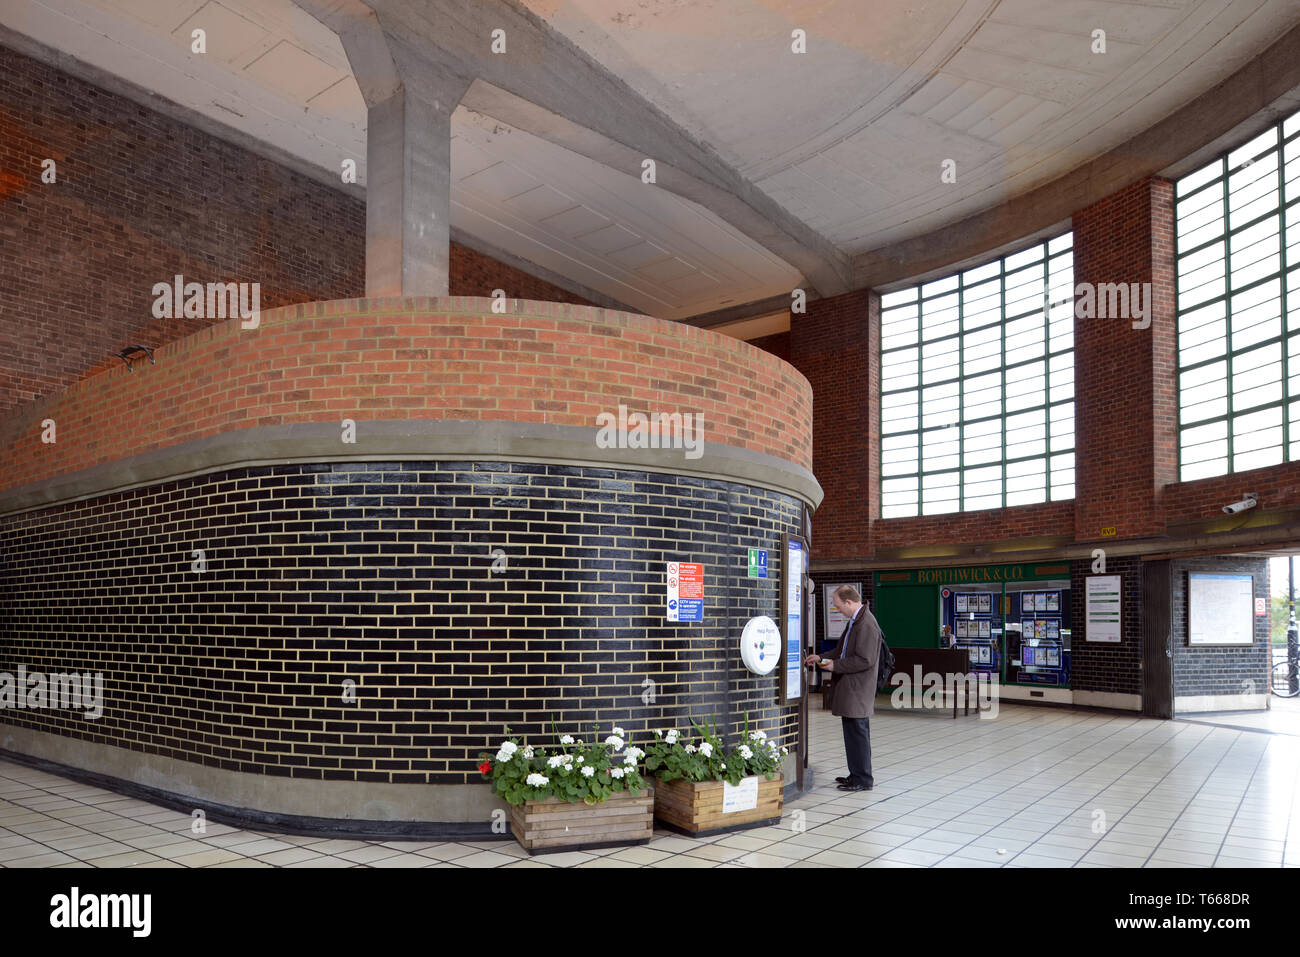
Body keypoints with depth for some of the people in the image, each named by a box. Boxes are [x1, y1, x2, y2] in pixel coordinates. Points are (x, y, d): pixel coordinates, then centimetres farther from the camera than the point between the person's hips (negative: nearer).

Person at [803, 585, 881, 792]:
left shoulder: (866, 624, -19)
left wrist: (835, 665, -15)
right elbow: (842, 650, 25)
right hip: (849, 689, 10)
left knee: (857, 732, -3)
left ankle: (863, 780, 6)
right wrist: (821, 658, 17)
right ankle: (856, 775, 26)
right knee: (853, 733, 16)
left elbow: (865, 660, -22)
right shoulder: (854, 621, 14)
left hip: (857, 691, -10)